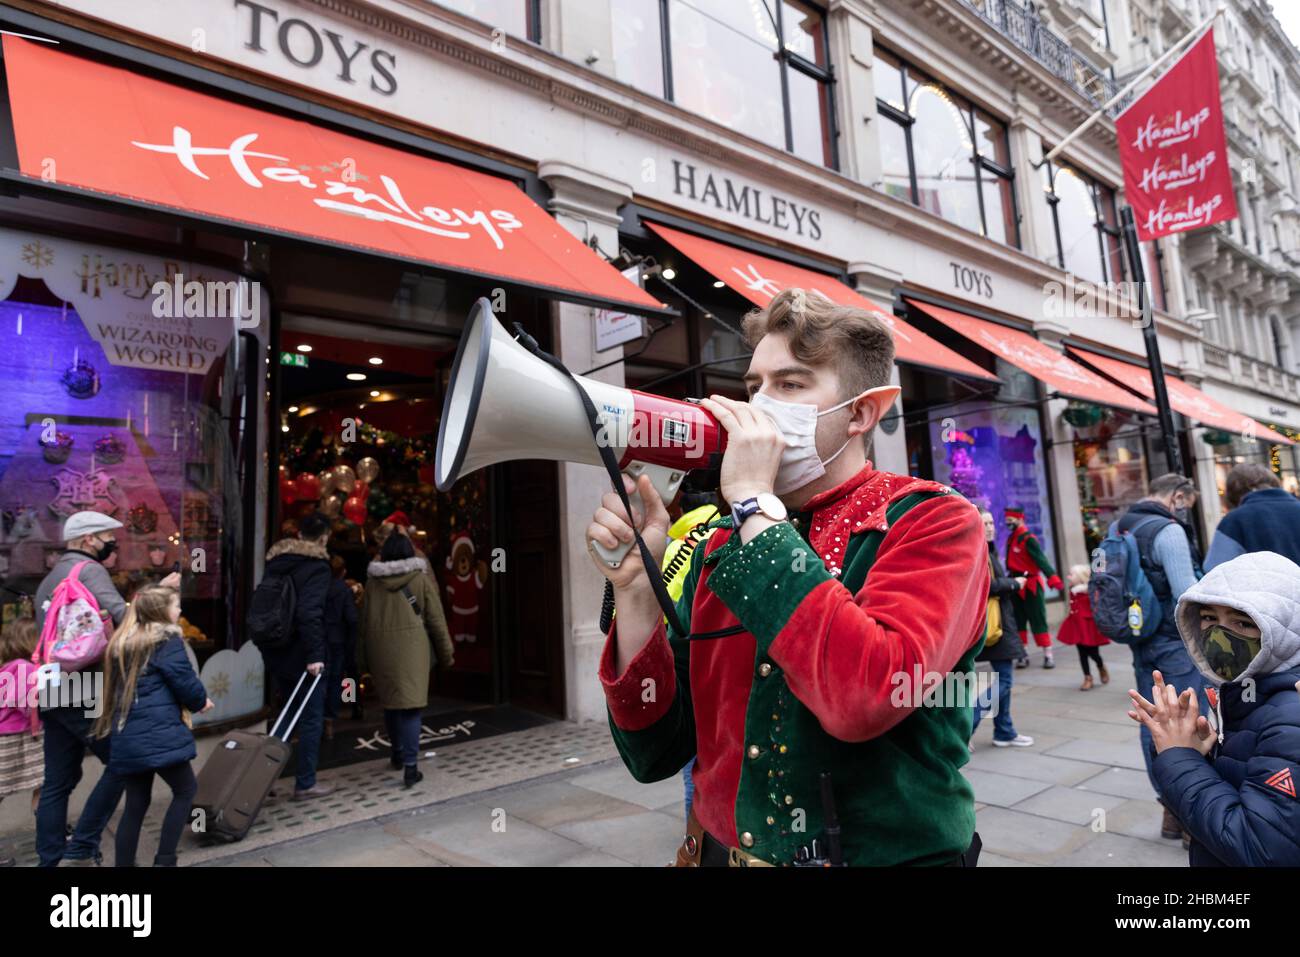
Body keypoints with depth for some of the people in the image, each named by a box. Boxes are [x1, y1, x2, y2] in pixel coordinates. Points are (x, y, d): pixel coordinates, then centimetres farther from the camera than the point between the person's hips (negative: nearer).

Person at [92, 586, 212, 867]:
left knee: (136, 803, 15)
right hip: (159, 734, -7)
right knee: (185, 791, 8)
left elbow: (122, 686, 20)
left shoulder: (122, 642, 15)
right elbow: (184, 681, -11)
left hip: (126, 737, 7)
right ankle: (164, 861, 6)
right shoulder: (167, 639, -8)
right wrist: (201, 701, 9)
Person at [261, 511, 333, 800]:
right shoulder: (317, 566, -16)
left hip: (279, 654, 8)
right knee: (312, 720, 4)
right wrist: (314, 654, -24)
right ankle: (305, 784, 11)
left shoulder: (276, 561, 9)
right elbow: (310, 613, -27)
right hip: (302, 656, -8)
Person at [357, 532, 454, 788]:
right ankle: (410, 766, -9)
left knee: (390, 702, 18)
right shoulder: (420, 578, -1)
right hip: (410, 647, -3)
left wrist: (363, 658, 19)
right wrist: (446, 653, 10)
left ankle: (398, 754, 34)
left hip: (380, 647, 3)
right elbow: (436, 620, 1)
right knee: (411, 704, -2)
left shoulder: (373, 581, 6)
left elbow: (364, 621, 10)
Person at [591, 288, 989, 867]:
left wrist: (755, 502, -24)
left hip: (883, 852, -3)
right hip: (720, 850, 4)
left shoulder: (933, 522, -13)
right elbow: (657, 753, -5)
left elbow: (863, 697, -32)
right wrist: (635, 588, -18)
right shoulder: (720, 545, -3)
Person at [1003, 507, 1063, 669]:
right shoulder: (1011, 539, 9)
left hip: (1030, 584, -8)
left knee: (1038, 621, -2)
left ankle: (1048, 656, 6)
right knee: (1018, 621, 10)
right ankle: (1023, 654, 18)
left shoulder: (1029, 539, -16)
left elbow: (1041, 559, -28)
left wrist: (1052, 576, -40)